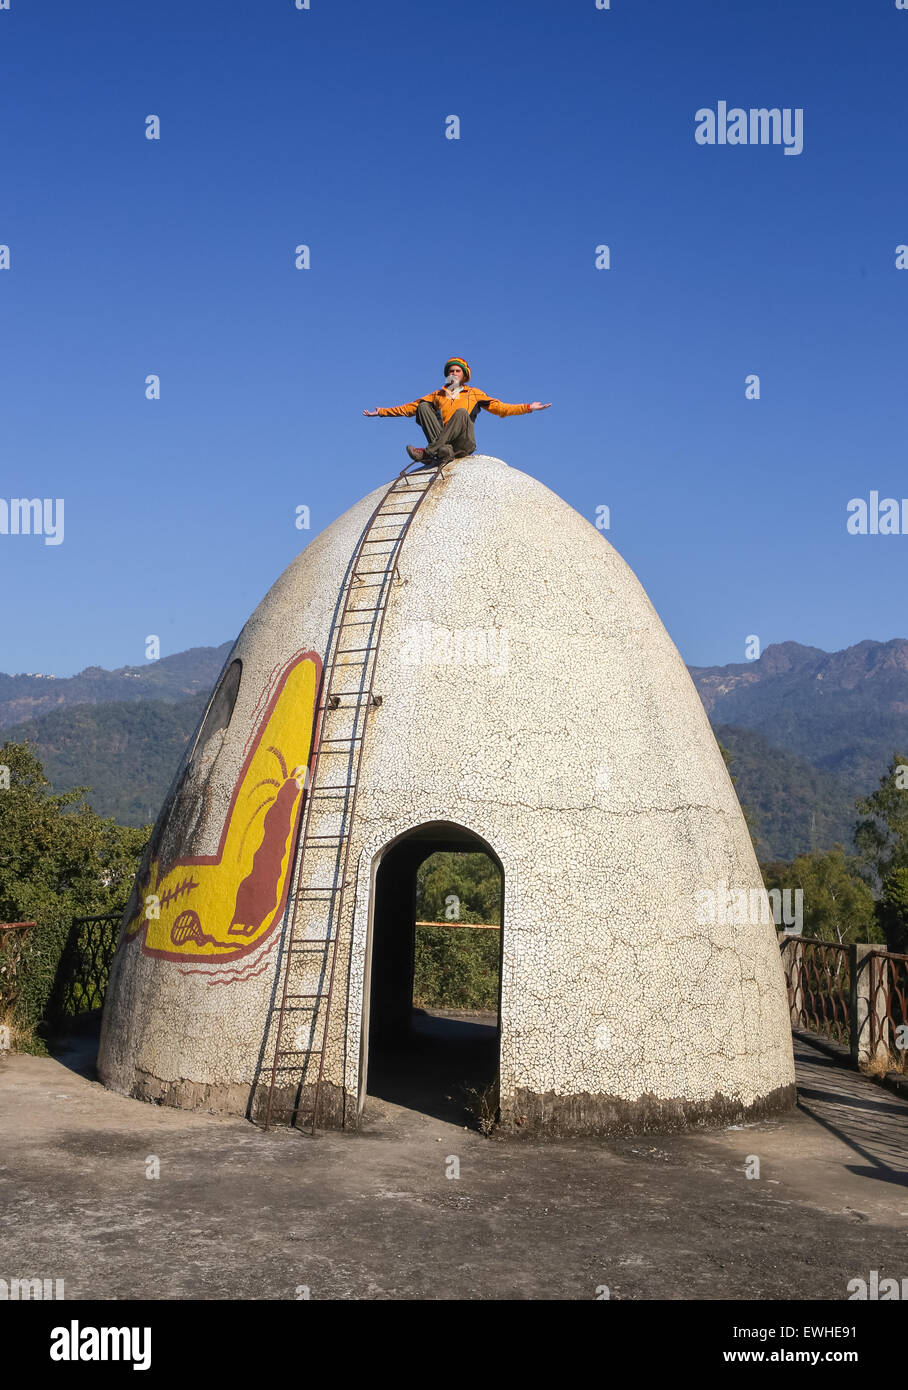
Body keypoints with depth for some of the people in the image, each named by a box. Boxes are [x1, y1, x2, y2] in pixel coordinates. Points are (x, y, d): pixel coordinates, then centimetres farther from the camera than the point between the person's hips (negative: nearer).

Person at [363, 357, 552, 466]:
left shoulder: (474, 394, 25)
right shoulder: (437, 395, 29)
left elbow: (500, 407, 19)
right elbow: (410, 407, 24)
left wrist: (528, 408, 8)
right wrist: (382, 411, 17)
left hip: (464, 443, -2)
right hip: (444, 441, 2)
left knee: (461, 412, -29)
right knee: (423, 406, -14)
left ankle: (428, 452, -37)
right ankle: (443, 450, -36)